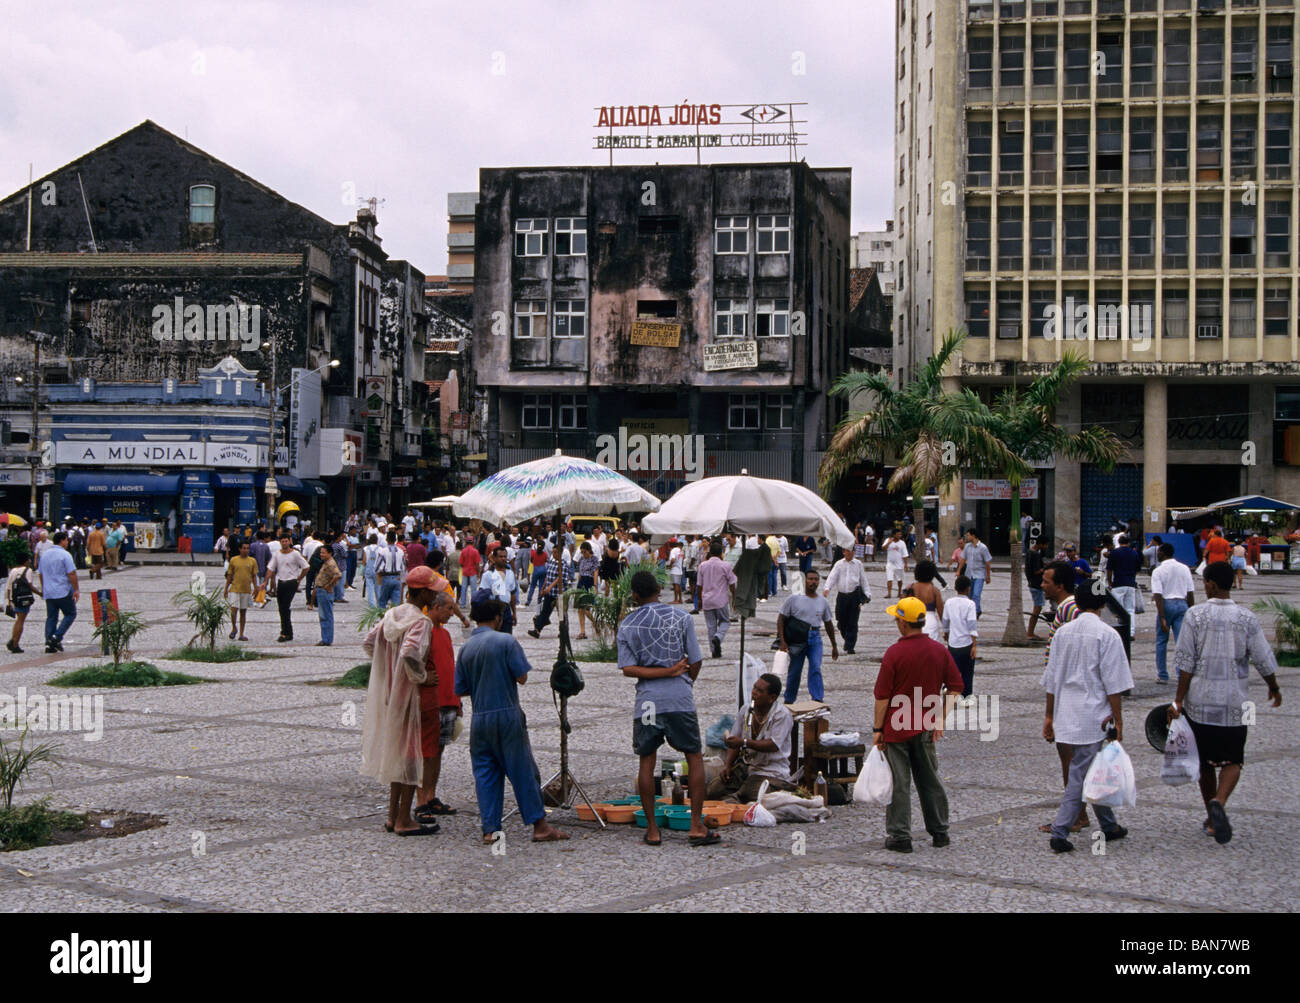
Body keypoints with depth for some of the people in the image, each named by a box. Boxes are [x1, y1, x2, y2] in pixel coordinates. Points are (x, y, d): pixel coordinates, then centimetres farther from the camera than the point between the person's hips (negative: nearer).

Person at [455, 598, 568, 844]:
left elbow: (460, 690, 7)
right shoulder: (506, 641, -7)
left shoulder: (465, 648, 5)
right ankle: (540, 826, 4)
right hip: (508, 715, -4)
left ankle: (490, 829, 4)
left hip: (479, 719, 4)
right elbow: (522, 677, -10)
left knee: (485, 774, 8)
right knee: (523, 771, 2)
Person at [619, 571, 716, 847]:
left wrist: (667, 672, -5)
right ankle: (696, 826, 3)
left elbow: (628, 669, -6)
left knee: (646, 762, 8)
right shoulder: (681, 617, 1)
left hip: (647, 699, 1)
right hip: (680, 698, -1)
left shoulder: (627, 625, 4)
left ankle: (652, 829, 8)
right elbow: (696, 662, 1)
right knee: (694, 757, 8)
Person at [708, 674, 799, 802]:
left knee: (749, 796, -32)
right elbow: (735, 742, 13)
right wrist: (727, 765, -2)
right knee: (713, 789, -15)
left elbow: (773, 745, -21)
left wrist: (744, 742, -30)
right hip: (746, 765, 6)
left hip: (771, 771, -5)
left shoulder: (782, 715, -10)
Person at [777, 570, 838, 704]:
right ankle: (789, 701, 21)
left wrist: (834, 646, 22)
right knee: (794, 671, 5)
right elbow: (781, 619, -1)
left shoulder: (823, 602, 9)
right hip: (797, 639, -2)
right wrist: (782, 641, -10)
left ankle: (818, 700, -17)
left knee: (816, 668, -13)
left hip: (815, 638, 2)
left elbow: (828, 624, 19)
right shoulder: (793, 598, -2)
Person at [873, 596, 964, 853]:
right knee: (930, 780, 16)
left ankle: (900, 837, 4)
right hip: (925, 728, 4)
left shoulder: (895, 653, -12)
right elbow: (955, 687, 4)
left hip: (896, 728, -4)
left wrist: (878, 729, -5)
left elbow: (882, 696, -11)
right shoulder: (939, 650, 1)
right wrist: (940, 719, 7)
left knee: (899, 784, 2)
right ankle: (939, 833, 22)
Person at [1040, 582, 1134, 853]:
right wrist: (1118, 721, -6)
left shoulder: (1062, 632, 6)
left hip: (1066, 716, 6)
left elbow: (1051, 679, 10)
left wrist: (1049, 715, 17)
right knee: (1081, 775, -4)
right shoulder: (1107, 635, -10)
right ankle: (1060, 832, -10)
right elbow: (1113, 685, -12)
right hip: (1094, 716, -6)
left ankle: (1109, 826, 29)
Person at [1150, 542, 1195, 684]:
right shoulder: (1184, 569, 4)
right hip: (1182, 604, 3)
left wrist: (1162, 618, -15)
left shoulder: (1158, 571, -8)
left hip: (1166, 604, -3)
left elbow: (1158, 595, -14)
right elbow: (1191, 593, 6)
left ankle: (1162, 675, 15)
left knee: (1161, 641, 11)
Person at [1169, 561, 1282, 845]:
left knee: (1205, 762, 14)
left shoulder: (1195, 616, -8)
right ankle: (1219, 802, -20)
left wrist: (1179, 699, -4)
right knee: (1232, 760, 7)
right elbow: (1264, 661, -1)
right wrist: (1274, 688, 18)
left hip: (1199, 702, 0)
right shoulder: (1247, 619, -5)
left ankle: (1212, 817, 22)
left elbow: (1186, 662, -9)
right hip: (1234, 703, 0)